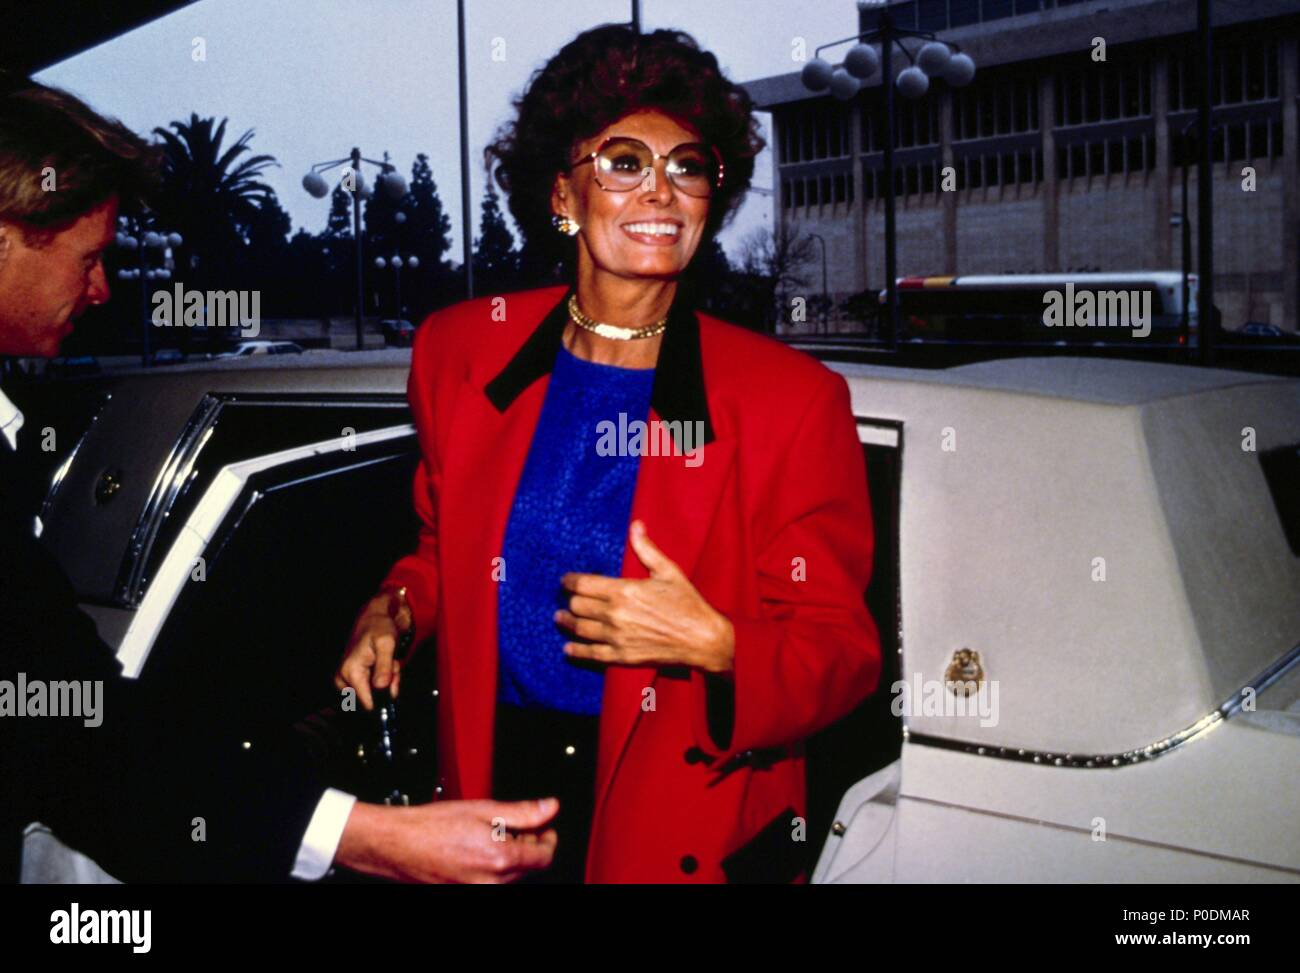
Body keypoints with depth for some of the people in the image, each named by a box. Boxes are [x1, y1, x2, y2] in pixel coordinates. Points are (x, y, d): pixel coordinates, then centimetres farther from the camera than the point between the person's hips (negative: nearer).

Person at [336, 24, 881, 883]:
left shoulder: (792, 400, -12)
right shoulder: (460, 351, -1)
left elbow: (844, 658, -10)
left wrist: (714, 645, -27)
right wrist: (393, 608, -4)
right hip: (491, 791, 3)